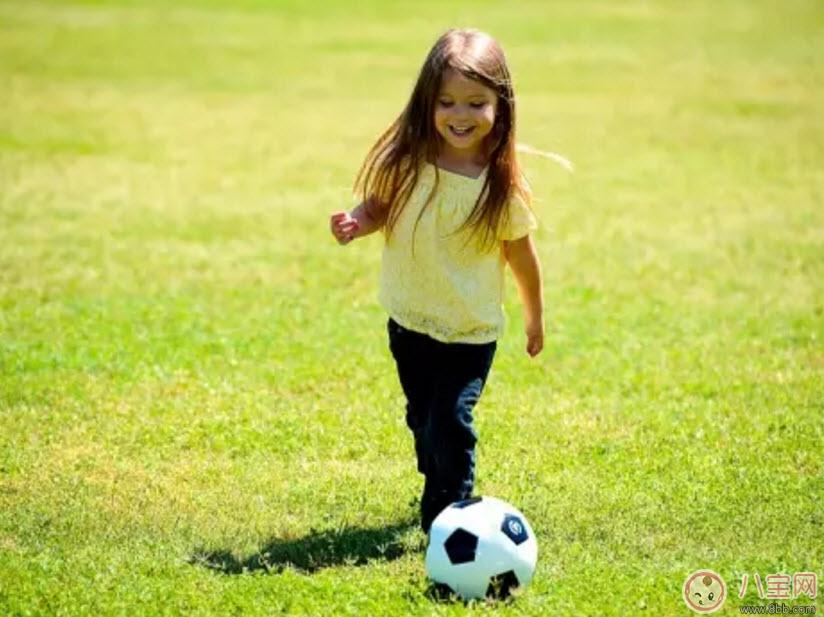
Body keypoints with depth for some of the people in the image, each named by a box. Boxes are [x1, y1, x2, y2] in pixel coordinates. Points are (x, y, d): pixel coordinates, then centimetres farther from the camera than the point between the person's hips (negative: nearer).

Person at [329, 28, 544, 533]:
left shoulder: (503, 186, -17)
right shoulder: (405, 162, -14)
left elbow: (520, 253, -4)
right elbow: (379, 207, 2)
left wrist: (535, 317, 8)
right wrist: (358, 223, -21)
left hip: (472, 331, -3)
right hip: (409, 321, 3)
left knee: (450, 422, -16)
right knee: (423, 420, 20)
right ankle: (440, 493, 45)